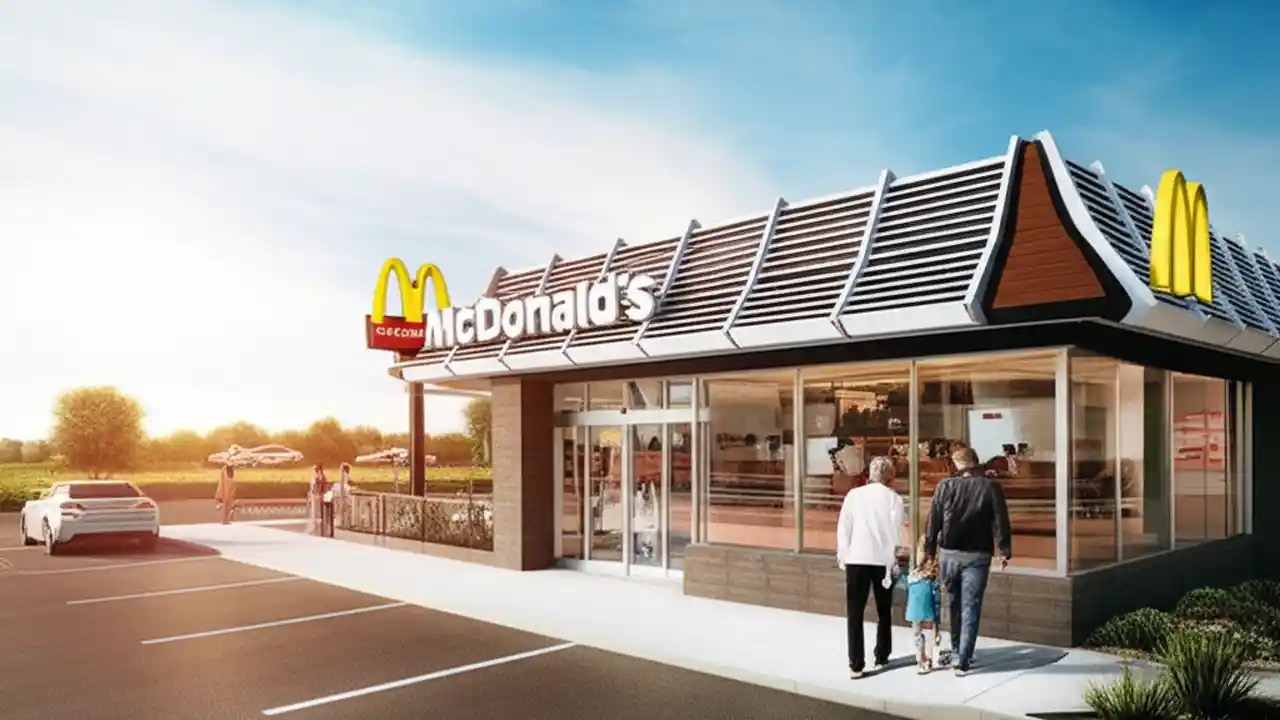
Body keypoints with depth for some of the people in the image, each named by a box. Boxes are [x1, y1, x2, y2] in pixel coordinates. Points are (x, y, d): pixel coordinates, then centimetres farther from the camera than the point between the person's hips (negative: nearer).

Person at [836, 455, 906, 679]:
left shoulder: (854, 494, 3)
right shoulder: (894, 498, -1)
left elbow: (843, 527, 1)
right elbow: (897, 530, -5)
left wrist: (842, 554, 10)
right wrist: (895, 560, 2)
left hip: (856, 559, 0)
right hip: (884, 560, 0)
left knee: (855, 614, 2)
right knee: (883, 612, 18)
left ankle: (856, 665, -3)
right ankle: (881, 658, 26)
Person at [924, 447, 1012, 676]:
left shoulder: (945, 486, -1)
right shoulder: (991, 487, -3)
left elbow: (933, 520, -1)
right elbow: (1000, 521, -3)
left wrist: (930, 550, 6)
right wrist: (1005, 551, 4)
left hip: (949, 553, 2)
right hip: (977, 556, -1)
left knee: (954, 605, 17)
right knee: (970, 608, 1)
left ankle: (956, 651, 27)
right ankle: (962, 661, -3)